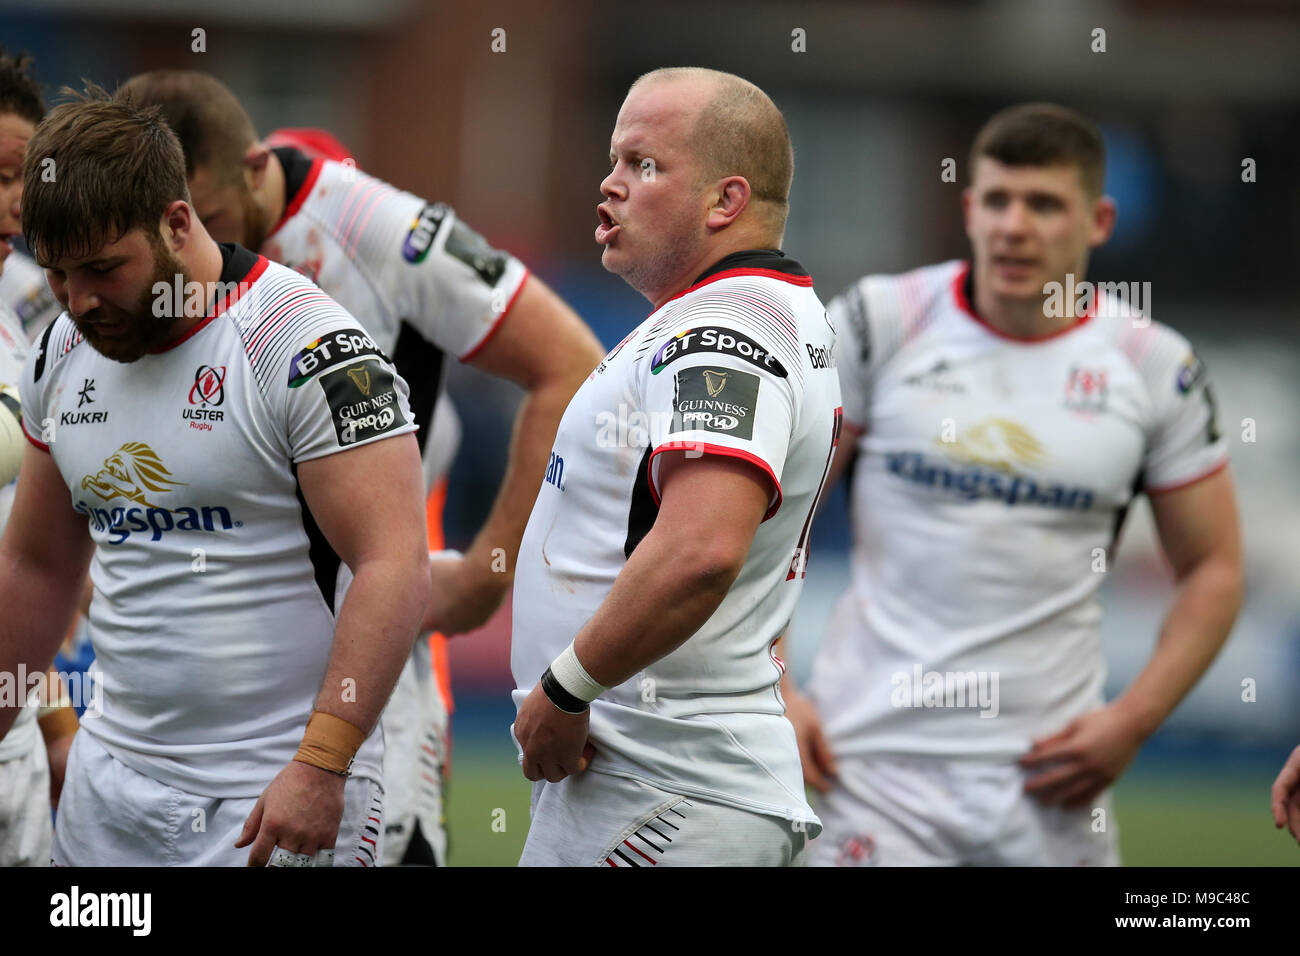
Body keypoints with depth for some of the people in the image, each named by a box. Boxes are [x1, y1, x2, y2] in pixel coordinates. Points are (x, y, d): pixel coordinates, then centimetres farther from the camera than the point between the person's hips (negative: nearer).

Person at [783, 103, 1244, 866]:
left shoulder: (1157, 367, 2)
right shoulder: (881, 322, 0)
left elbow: (1214, 567, 9)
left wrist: (1133, 720, -4)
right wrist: (770, 687, -6)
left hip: (1047, 768, 1)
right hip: (874, 757, -1)